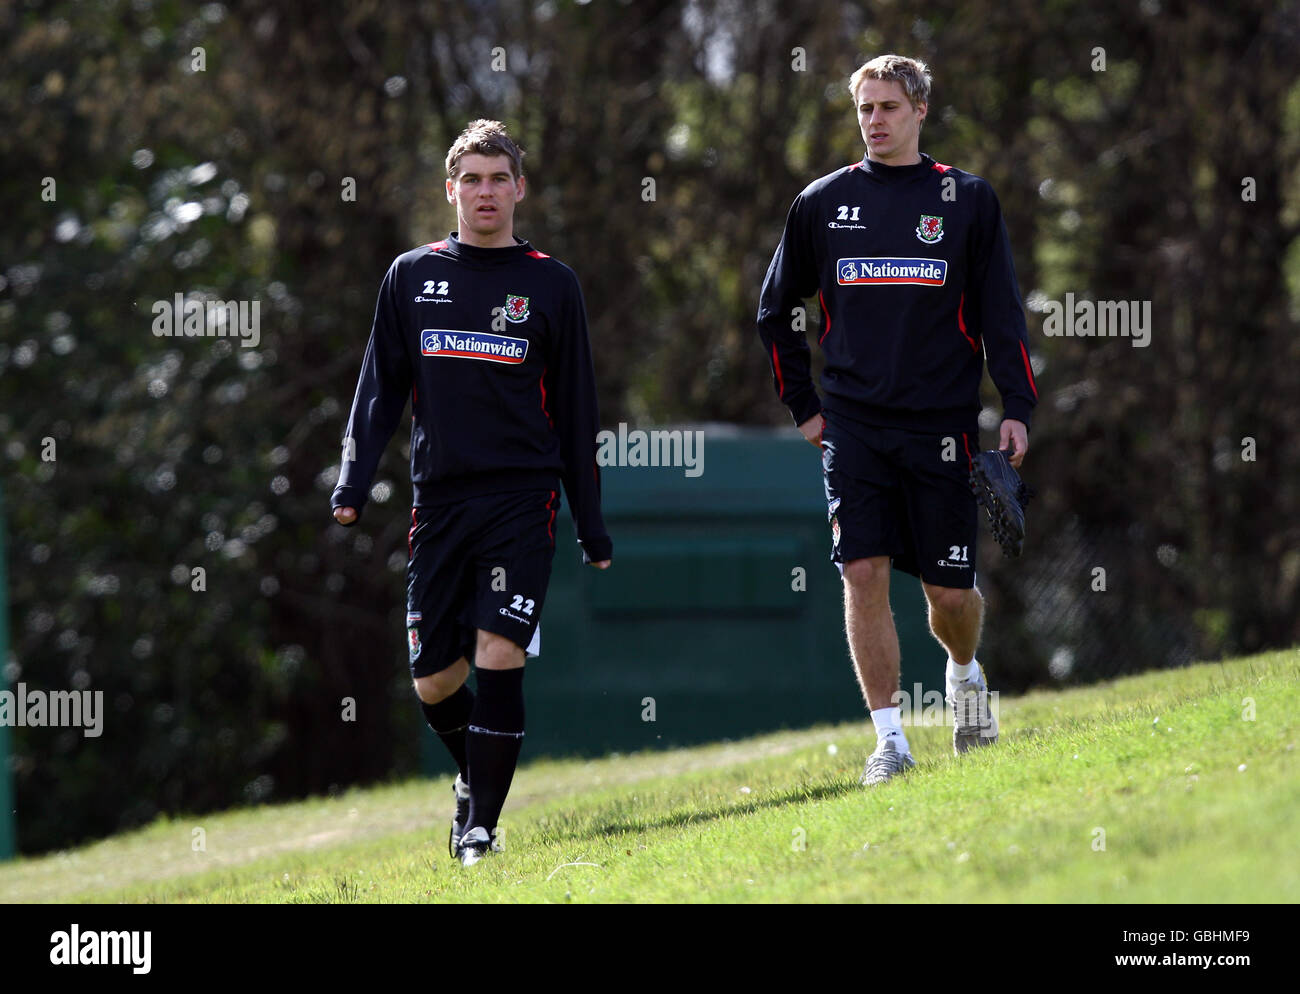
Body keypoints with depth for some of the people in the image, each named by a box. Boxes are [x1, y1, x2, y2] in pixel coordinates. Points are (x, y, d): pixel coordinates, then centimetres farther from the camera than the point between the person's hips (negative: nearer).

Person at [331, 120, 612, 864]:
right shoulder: (412, 277, 10)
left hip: (521, 501, -2)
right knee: (434, 679, 3)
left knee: (498, 655, -14)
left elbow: (575, 411, 7)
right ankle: (477, 773, 32)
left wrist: (592, 525, 6)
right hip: (440, 499, 2)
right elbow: (382, 387, 12)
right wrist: (355, 483, 0)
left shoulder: (551, 285, 5)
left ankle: (481, 824, -8)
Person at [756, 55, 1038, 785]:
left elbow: (1002, 313, 3)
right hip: (854, 421, 1)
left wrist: (1018, 409, -7)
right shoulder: (823, 203, 7)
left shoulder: (967, 200, 3)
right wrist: (803, 406, 12)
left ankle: (965, 673, 36)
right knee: (864, 572, -11)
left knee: (951, 588, 2)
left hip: (942, 423, -1)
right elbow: (776, 310, 17)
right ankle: (890, 739, -7)